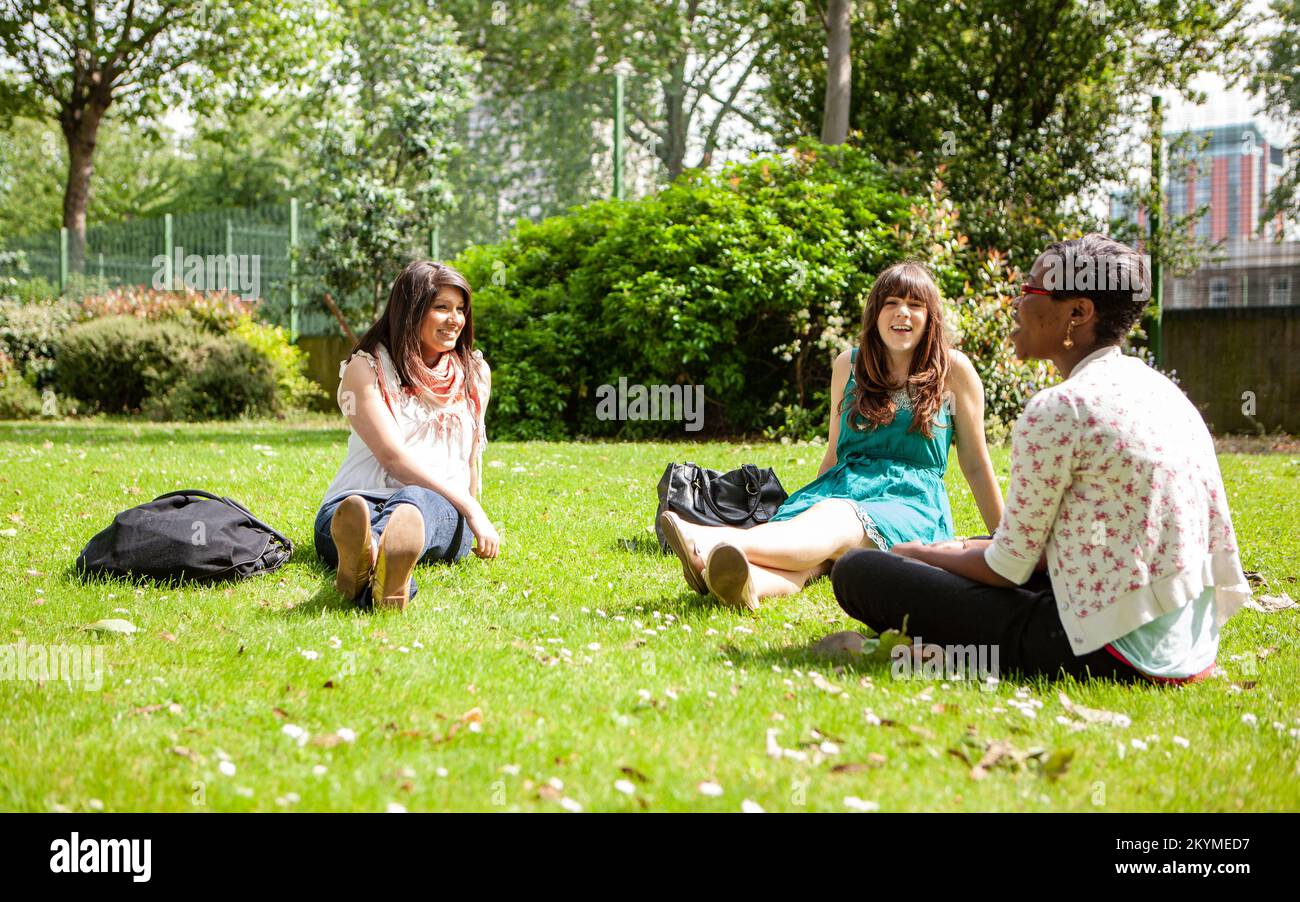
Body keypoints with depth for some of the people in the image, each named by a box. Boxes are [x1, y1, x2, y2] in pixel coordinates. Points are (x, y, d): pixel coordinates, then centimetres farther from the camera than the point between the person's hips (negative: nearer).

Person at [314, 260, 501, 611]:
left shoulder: (474, 374, 20)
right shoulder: (366, 368, 5)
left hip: (443, 514, 1)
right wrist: (471, 509, -14)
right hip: (364, 496, -1)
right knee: (354, 510, -42)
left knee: (412, 500, -39)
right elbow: (393, 456, -7)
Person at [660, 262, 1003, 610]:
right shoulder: (848, 365, 15)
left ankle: (708, 544, -67)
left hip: (912, 502, -4)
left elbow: (976, 466, 10)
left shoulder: (952, 369, 5)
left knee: (834, 520, -39)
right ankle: (747, 582, -71)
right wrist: (808, 503, 21)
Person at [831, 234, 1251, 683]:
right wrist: (968, 549, 23)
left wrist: (920, 554, 11)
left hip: (1113, 654, -9)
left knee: (857, 572, -7)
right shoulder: (1162, 391, 11)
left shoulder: (1057, 410, -16)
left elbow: (1007, 568, -9)